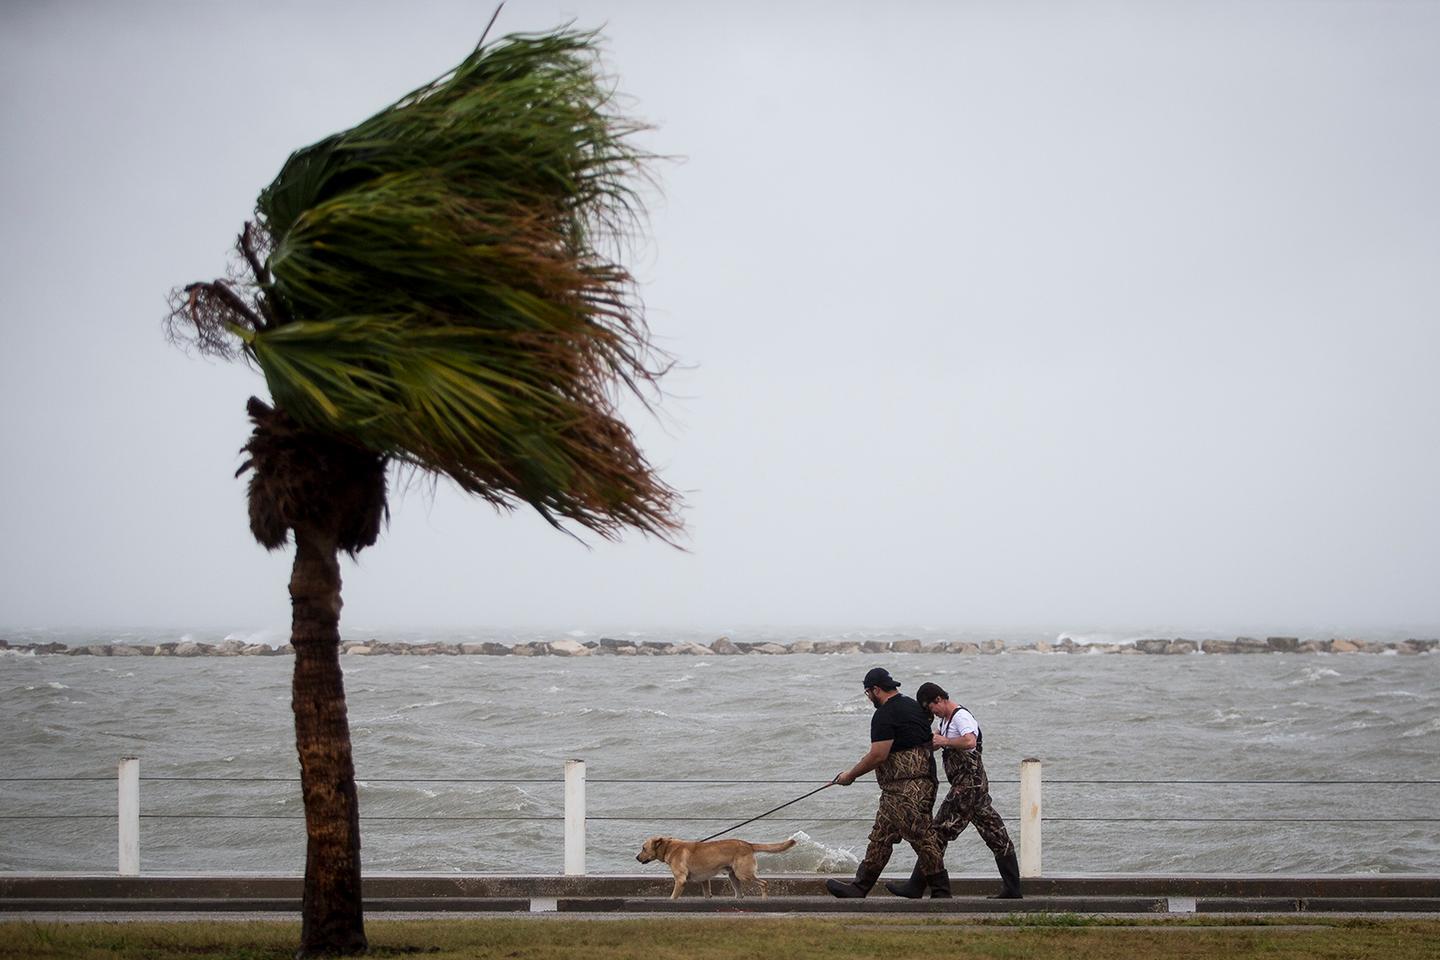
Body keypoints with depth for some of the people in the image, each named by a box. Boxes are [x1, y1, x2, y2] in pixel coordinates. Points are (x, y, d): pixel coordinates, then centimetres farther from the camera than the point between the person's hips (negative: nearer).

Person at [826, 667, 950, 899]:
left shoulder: (885, 715, -14)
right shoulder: (913, 706, 17)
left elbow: (878, 755, -19)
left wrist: (851, 775, -6)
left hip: (905, 788, -11)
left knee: (922, 837, -8)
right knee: (881, 837, 13)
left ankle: (941, 892, -5)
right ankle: (859, 887, 16)